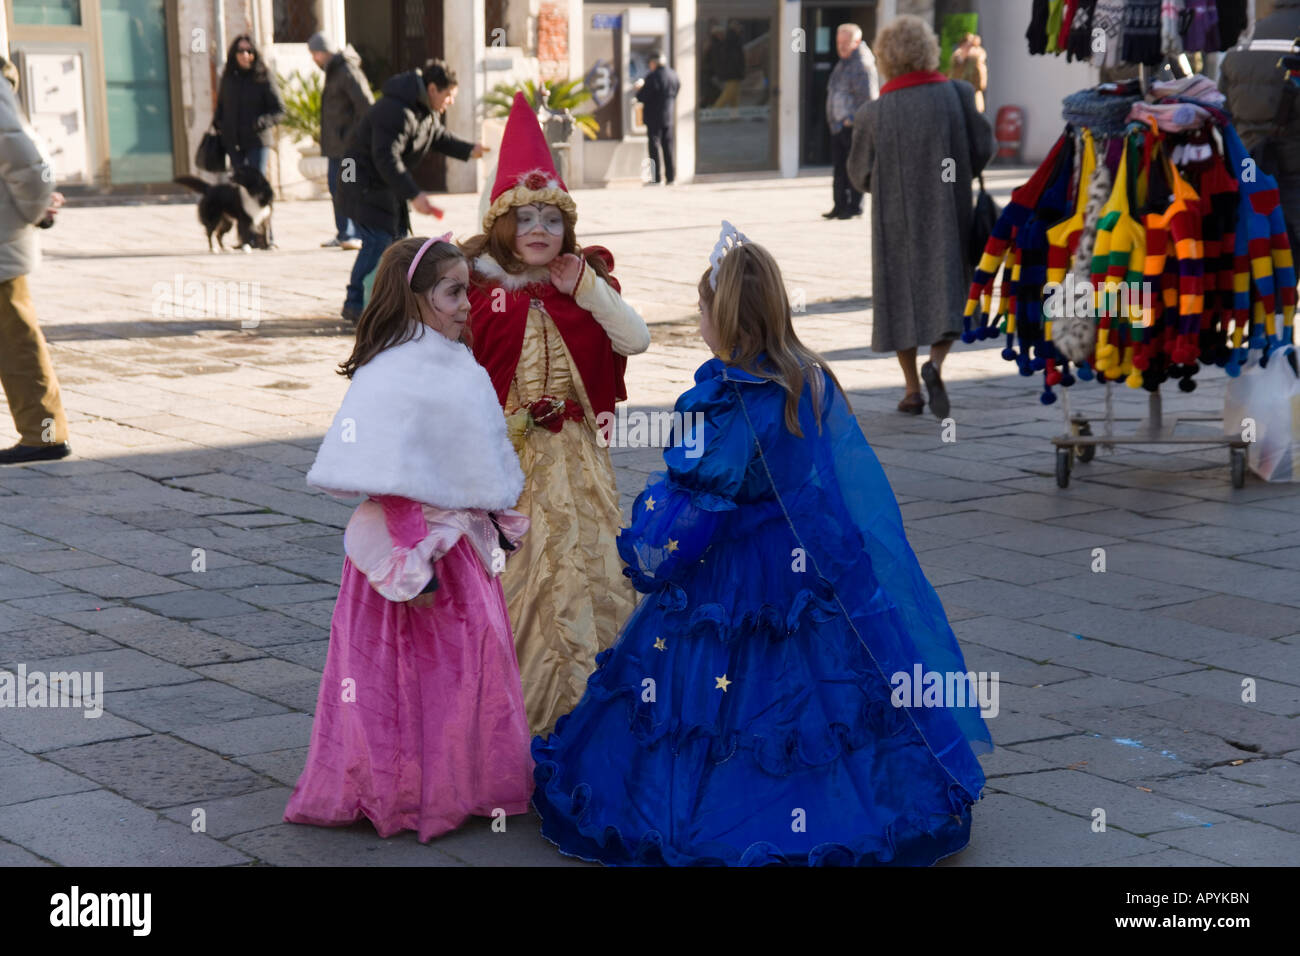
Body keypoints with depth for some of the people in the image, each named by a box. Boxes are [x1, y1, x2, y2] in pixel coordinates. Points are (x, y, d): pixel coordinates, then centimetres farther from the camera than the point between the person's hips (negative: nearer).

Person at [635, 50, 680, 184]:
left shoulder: (653, 77, -18)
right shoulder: (673, 75, 5)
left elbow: (642, 97, -18)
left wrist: (639, 88, 4)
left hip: (654, 118, -7)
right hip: (669, 116, 7)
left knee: (654, 148, -1)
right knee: (668, 148, 13)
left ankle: (656, 178, -3)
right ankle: (669, 178, 14)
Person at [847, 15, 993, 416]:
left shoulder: (874, 114, -9)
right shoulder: (957, 95, -9)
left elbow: (860, 175, -1)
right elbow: (982, 149, -6)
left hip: (896, 215, 0)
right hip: (948, 216, 0)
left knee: (902, 293, 13)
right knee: (947, 291, 9)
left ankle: (912, 389, 14)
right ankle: (935, 363, -18)